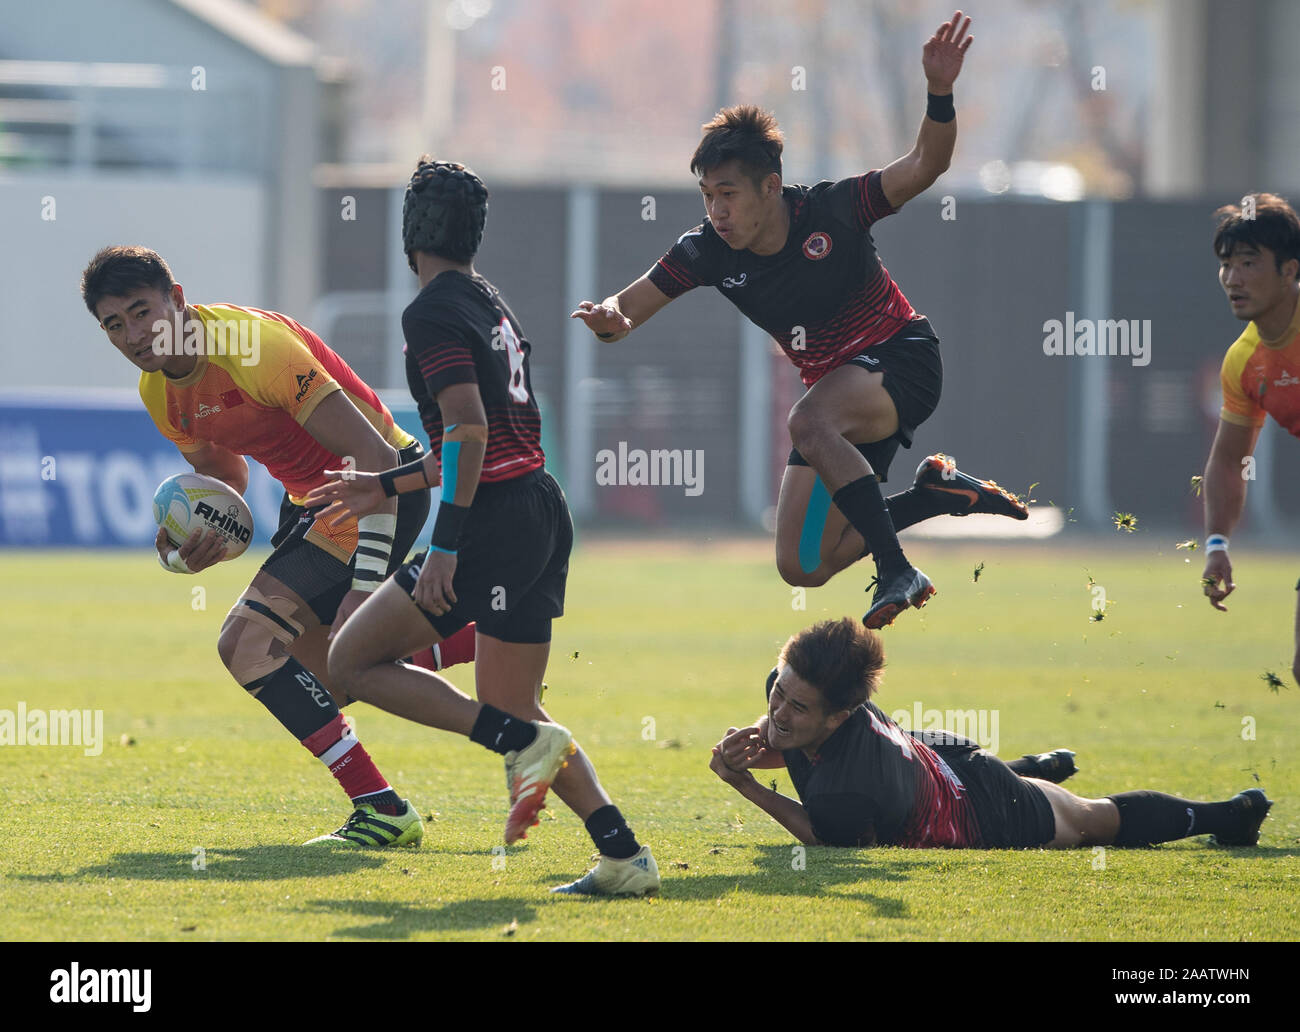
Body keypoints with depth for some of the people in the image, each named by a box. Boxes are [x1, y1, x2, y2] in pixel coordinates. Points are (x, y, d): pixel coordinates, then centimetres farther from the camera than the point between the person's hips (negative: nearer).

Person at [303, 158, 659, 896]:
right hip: (545, 513, 9)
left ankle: (523, 744, -12)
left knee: (353, 660, 1)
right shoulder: (492, 305, 20)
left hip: (497, 522, -9)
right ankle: (624, 856, 2)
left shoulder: (433, 312, -9)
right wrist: (386, 486, 32)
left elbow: (470, 430, -20)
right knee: (512, 708, 16)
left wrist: (445, 545, -22)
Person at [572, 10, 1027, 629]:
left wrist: (939, 93, -41)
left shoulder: (831, 211, -19)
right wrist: (607, 319, -32)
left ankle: (896, 570, -32)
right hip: (837, 393, 6)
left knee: (808, 421, -39)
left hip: (902, 361, -6)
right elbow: (626, 311, -7)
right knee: (802, 567, 2)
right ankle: (936, 492, 19)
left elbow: (924, 166, -23)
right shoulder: (709, 252, -9)